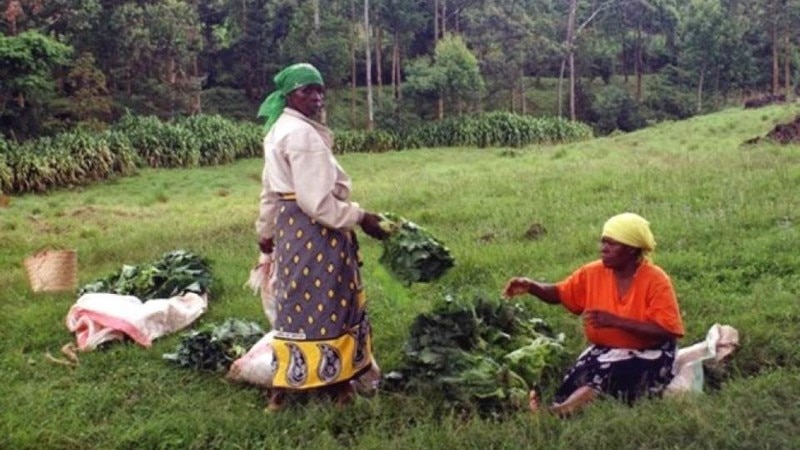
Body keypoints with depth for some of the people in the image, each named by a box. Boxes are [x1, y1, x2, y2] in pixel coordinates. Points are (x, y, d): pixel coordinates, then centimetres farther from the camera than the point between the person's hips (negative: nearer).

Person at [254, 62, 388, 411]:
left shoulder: (279, 130, 15)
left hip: (292, 225, 10)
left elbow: (271, 190, 22)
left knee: (301, 304, 17)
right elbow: (316, 199, -23)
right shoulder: (303, 134, -17)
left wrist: (266, 231, 28)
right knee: (318, 304, -1)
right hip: (313, 228, -10)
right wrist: (359, 218, -19)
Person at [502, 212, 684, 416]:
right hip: (604, 350, 6)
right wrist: (530, 286, -12)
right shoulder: (594, 272, -2)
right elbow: (560, 294, 9)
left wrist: (615, 321, -28)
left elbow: (666, 331, -22)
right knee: (579, 375, -26)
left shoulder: (656, 280, -15)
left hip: (648, 355, -6)